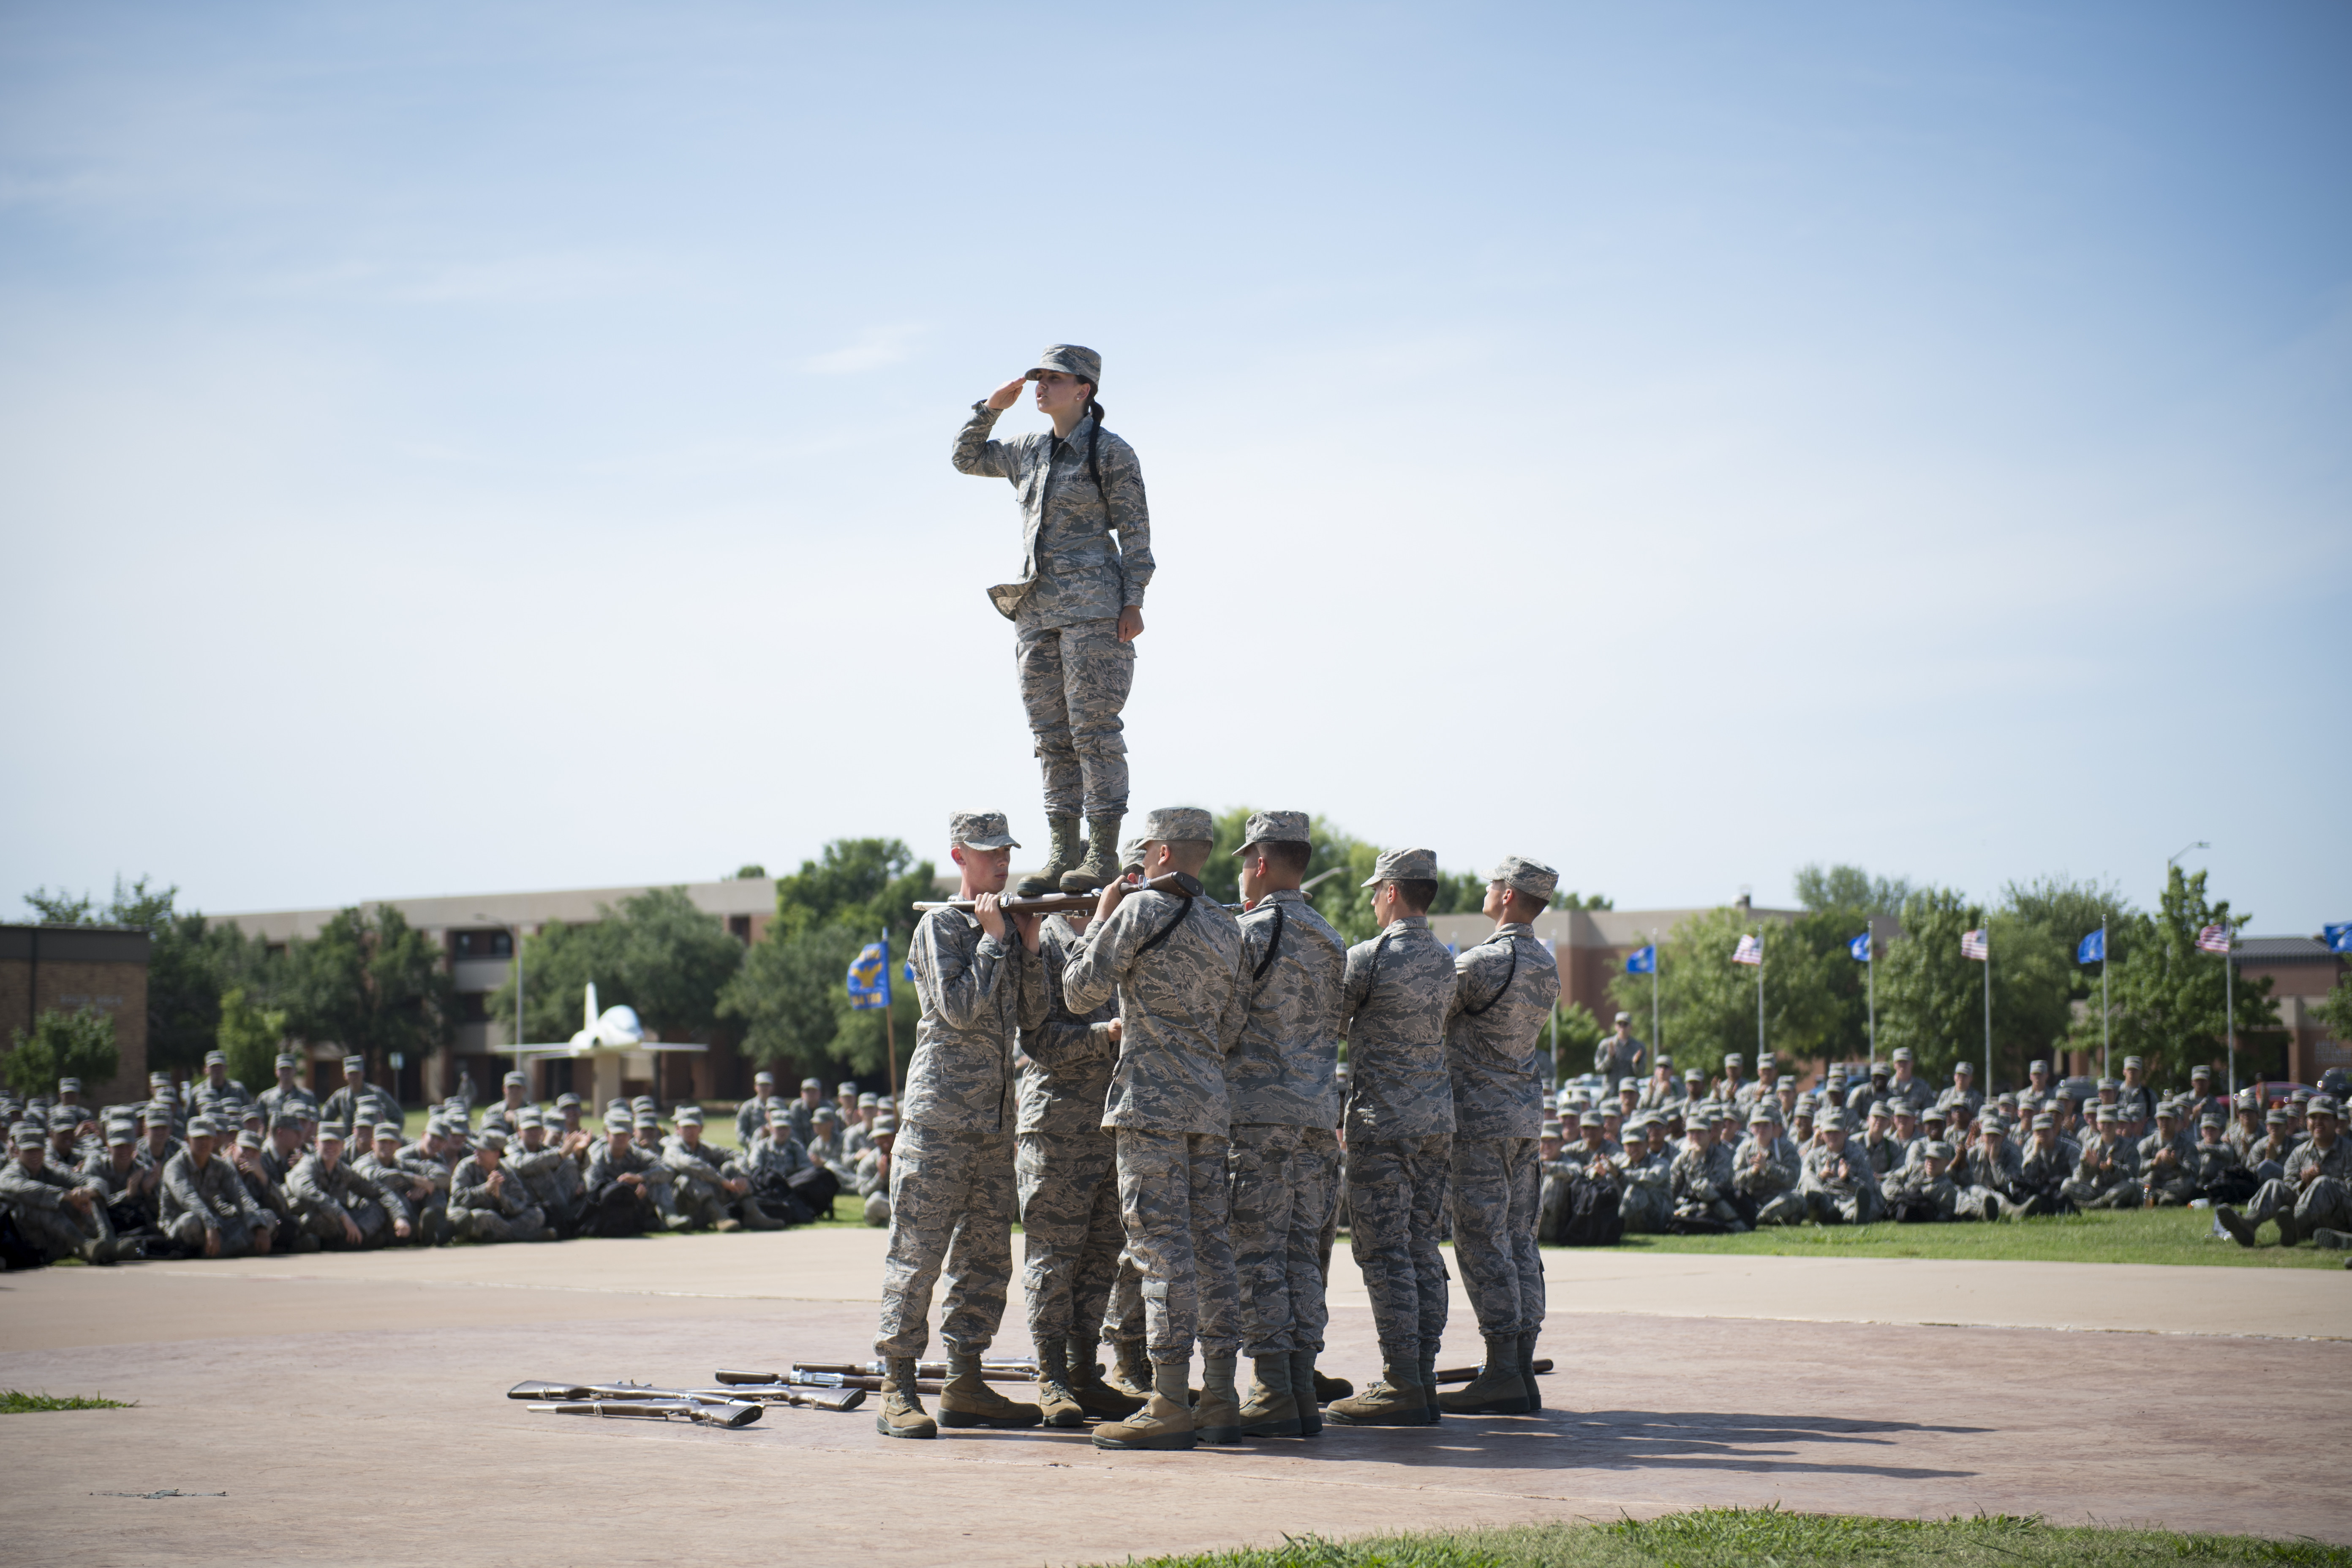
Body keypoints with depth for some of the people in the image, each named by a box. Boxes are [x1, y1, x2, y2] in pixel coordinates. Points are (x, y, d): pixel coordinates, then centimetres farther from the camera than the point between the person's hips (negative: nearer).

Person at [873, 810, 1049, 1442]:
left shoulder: (1007, 925, 15)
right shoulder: (941, 926, -4)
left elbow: (1031, 1016, 9)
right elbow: (960, 1009, -16)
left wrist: (1029, 947, -2)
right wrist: (994, 938, -12)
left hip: (996, 1119, 7)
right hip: (940, 1113, -7)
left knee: (987, 1258, 8)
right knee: (918, 1253, -8)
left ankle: (965, 1386, 14)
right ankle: (897, 1390, -7)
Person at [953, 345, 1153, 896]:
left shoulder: (1111, 452, -3)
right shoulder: (1029, 451, 15)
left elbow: (1135, 530, -5)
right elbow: (966, 458, 30)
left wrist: (1133, 601, -13)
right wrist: (990, 407, 15)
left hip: (1092, 603, -7)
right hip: (1036, 608, 7)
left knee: (1093, 728, -8)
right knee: (1051, 734, 6)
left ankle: (1104, 854, -6)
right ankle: (1063, 853, 9)